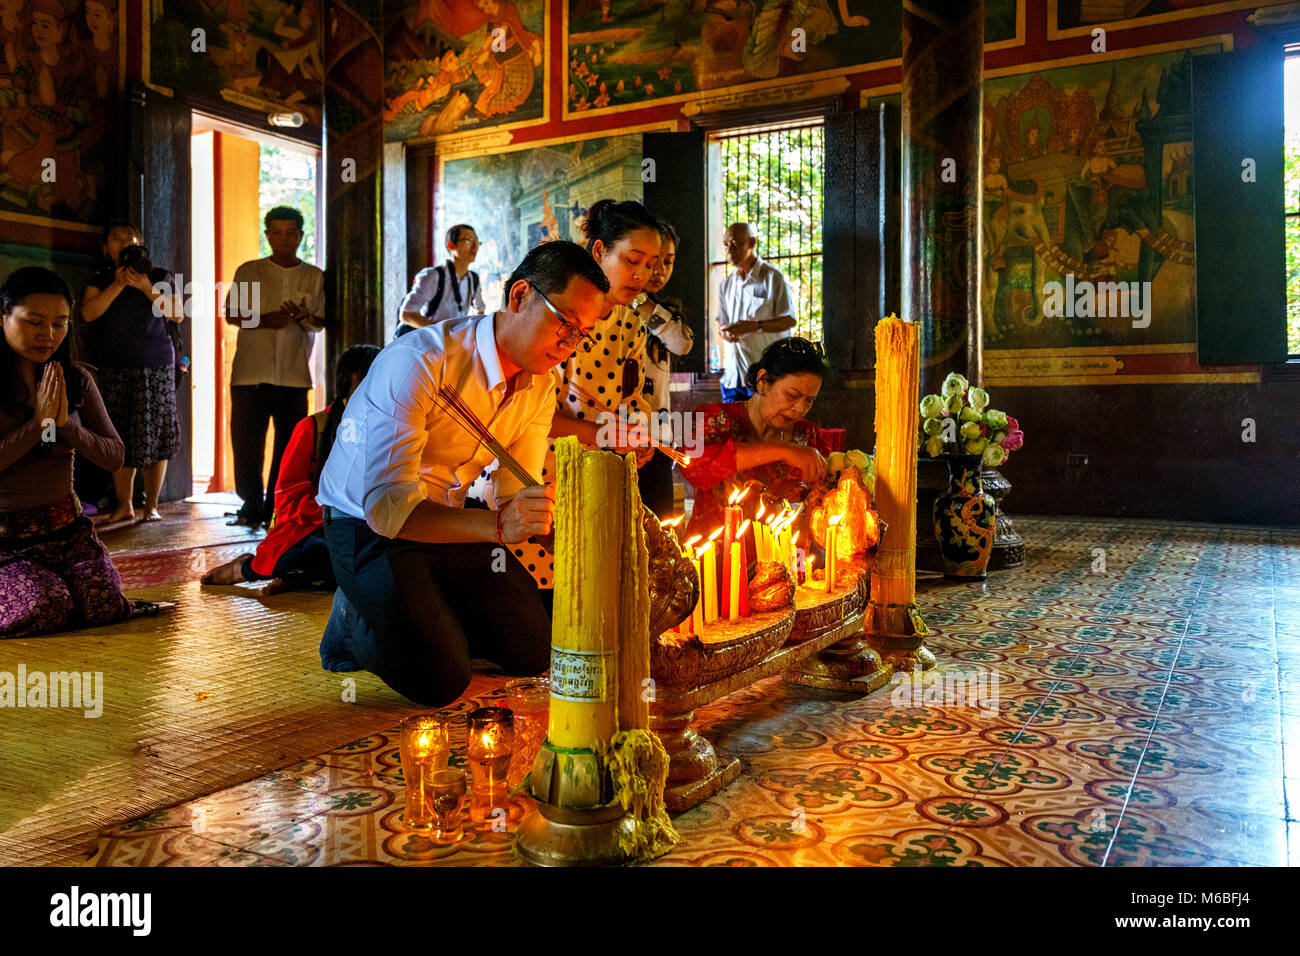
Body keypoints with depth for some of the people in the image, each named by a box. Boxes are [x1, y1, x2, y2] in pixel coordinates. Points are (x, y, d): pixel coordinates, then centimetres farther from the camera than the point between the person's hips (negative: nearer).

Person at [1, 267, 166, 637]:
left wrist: (66, 424, -12)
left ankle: (52, 577, 16)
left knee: (105, 606, -16)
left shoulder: (77, 382, 6)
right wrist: (38, 423, -16)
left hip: (66, 527, 4)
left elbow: (114, 457, 3)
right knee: (44, 609, -27)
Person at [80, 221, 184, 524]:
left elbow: (178, 315, -3)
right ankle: (124, 505, 9)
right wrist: (118, 285, -12)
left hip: (155, 365, -2)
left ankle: (152, 505, 4)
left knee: (154, 434, -5)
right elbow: (89, 313, -5)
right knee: (119, 437, 1)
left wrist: (147, 288, -14)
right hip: (113, 367, 2)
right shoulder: (101, 279, 11)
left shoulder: (160, 276, 8)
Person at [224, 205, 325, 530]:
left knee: (289, 448, 1)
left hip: (294, 376, 0)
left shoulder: (315, 277, 11)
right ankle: (251, 506, 18)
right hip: (250, 373, 0)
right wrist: (263, 320, -14)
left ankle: (275, 510, 13)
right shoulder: (249, 271, 9)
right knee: (246, 445, 1)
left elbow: (322, 321, 8)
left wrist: (304, 317, -15)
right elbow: (231, 313, 6)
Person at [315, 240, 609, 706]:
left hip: (451, 522, 7)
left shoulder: (541, 386, -5)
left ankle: (431, 613, 23)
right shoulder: (417, 362, -30)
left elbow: (514, 497, -2)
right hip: (370, 527, -7)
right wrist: (498, 526, -49)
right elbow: (386, 505, -37)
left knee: (535, 652, 3)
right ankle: (357, 619, 8)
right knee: (440, 679, -21)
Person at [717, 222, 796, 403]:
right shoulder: (727, 284, 18)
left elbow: (789, 320, -5)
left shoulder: (772, 276, -1)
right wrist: (724, 331, -5)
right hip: (733, 372, 6)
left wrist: (755, 326, -21)